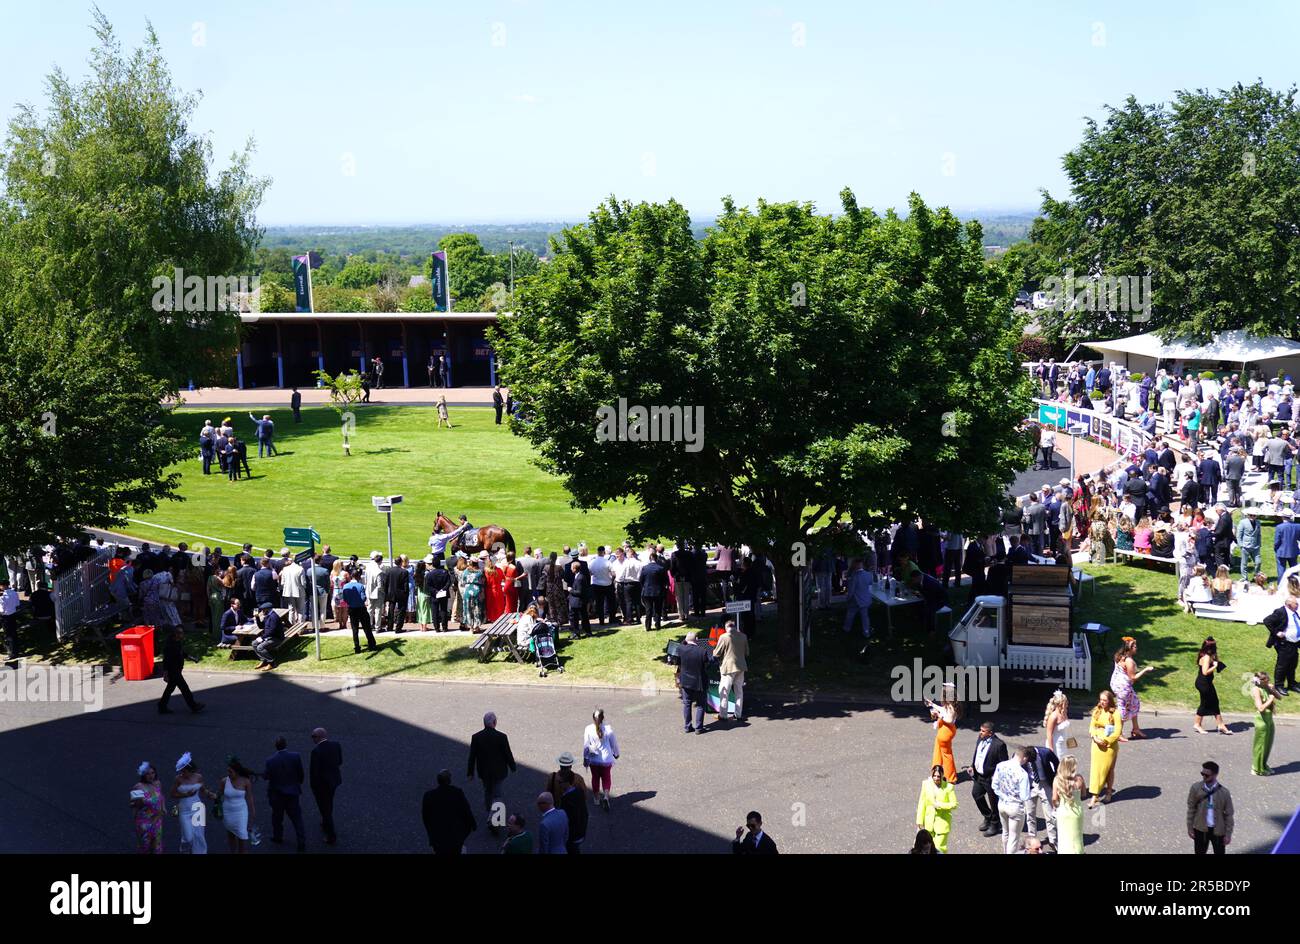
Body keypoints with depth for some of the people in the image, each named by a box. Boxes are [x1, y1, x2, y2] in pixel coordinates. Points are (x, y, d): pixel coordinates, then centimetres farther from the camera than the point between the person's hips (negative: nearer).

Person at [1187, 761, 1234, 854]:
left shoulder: (1224, 792, -16)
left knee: (1219, 853, 14)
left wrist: (1228, 834, -4)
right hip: (1200, 829, 1)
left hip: (1218, 830, -1)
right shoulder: (1196, 788, -12)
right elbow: (1191, 808, -2)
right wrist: (1190, 827, 0)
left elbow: (1228, 814, -7)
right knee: (1199, 853, 14)